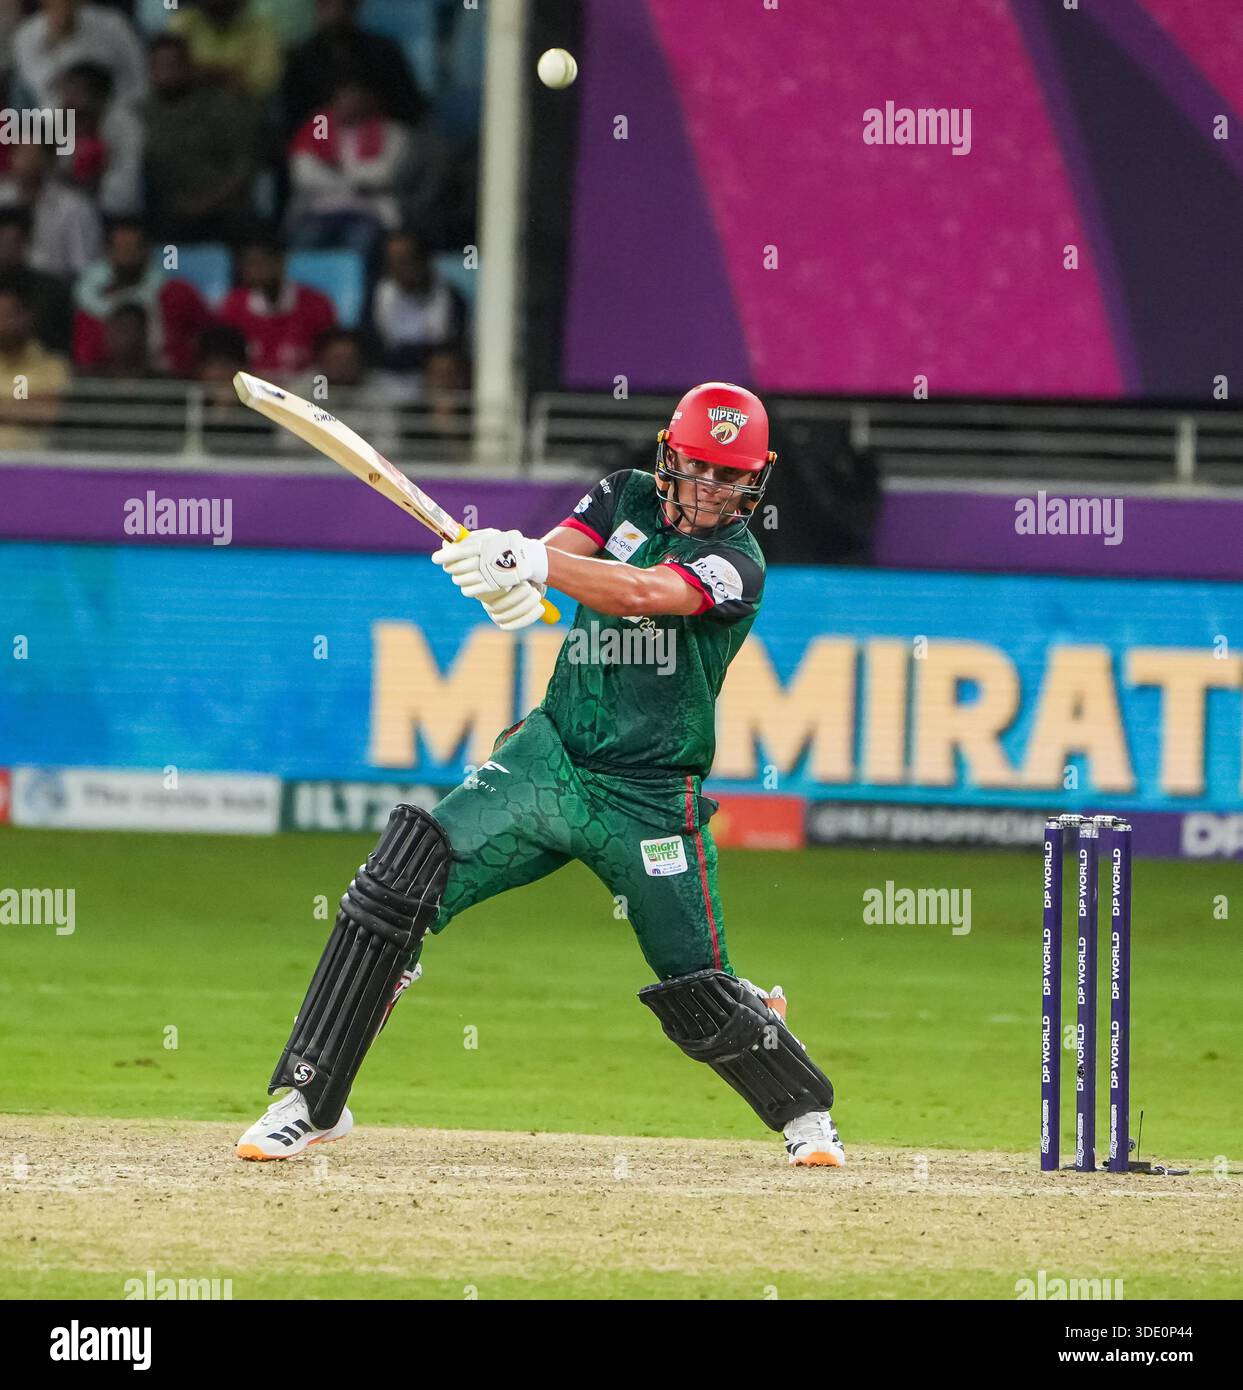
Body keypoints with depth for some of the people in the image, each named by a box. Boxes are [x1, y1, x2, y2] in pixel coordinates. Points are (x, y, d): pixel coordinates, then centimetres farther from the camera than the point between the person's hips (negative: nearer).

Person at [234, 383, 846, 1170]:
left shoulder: (738, 565, -10)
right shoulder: (626, 500, 6)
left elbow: (644, 592, -28)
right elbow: (564, 552, -11)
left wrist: (528, 560, -41)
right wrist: (508, 577, -36)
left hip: (649, 801, -3)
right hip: (550, 757, 3)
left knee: (701, 1000, -3)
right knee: (399, 882, -15)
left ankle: (805, 1110, 29)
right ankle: (310, 1102, -10)